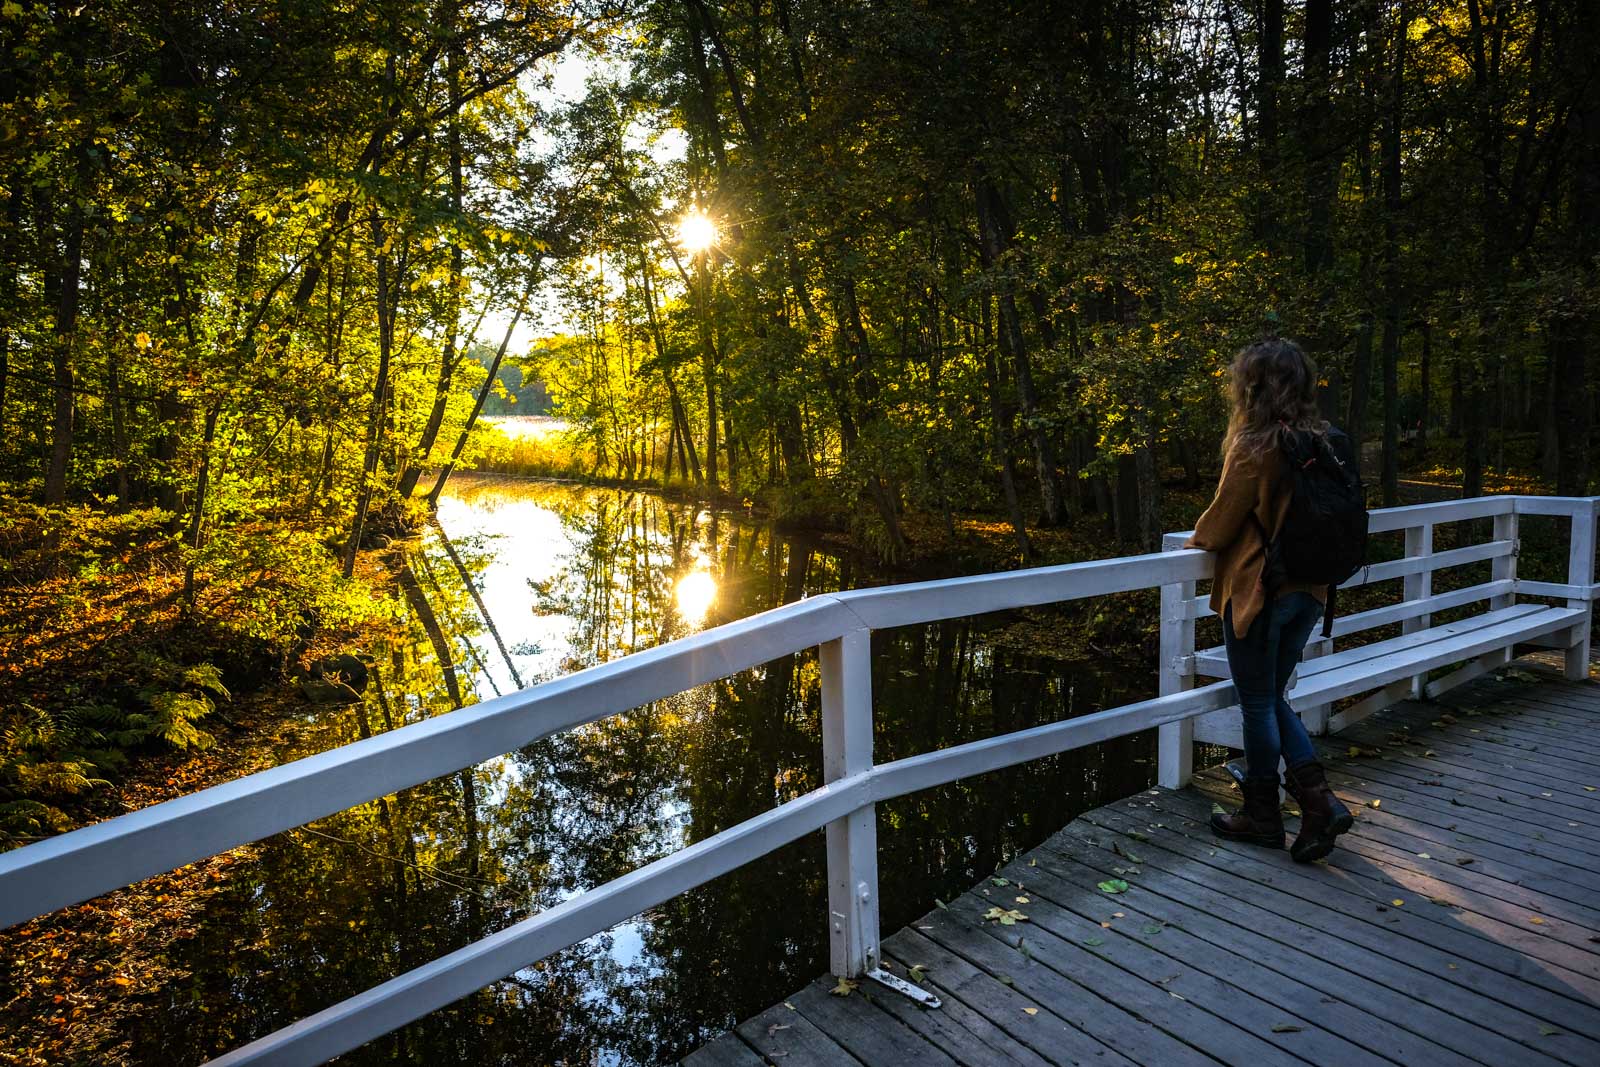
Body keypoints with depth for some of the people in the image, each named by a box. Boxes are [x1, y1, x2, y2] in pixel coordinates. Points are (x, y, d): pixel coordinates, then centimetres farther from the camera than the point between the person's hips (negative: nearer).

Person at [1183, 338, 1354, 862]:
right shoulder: (1320, 441, 4)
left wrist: (1195, 542, 9)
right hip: (1308, 591, 7)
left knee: (1258, 706, 7)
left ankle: (1262, 817, 21)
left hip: (1257, 589, -7)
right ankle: (1318, 799, 12)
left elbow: (1223, 519, -12)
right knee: (1272, 699, 20)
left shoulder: (1254, 444, -18)